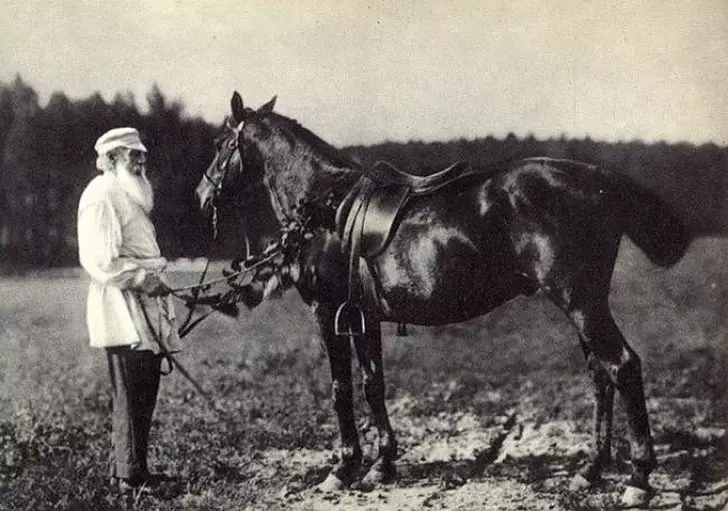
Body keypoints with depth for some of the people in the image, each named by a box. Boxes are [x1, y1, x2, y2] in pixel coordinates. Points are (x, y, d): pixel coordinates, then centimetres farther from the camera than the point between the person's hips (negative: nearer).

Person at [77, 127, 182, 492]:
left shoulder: (130, 196, 24)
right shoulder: (101, 195, -8)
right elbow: (99, 260, -18)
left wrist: (155, 280, 17)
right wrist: (141, 279, -20)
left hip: (145, 311, 10)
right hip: (122, 311, -10)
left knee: (143, 396, 12)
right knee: (130, 398, -8)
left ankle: (126, 472, 20)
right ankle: (129, 476, -3)